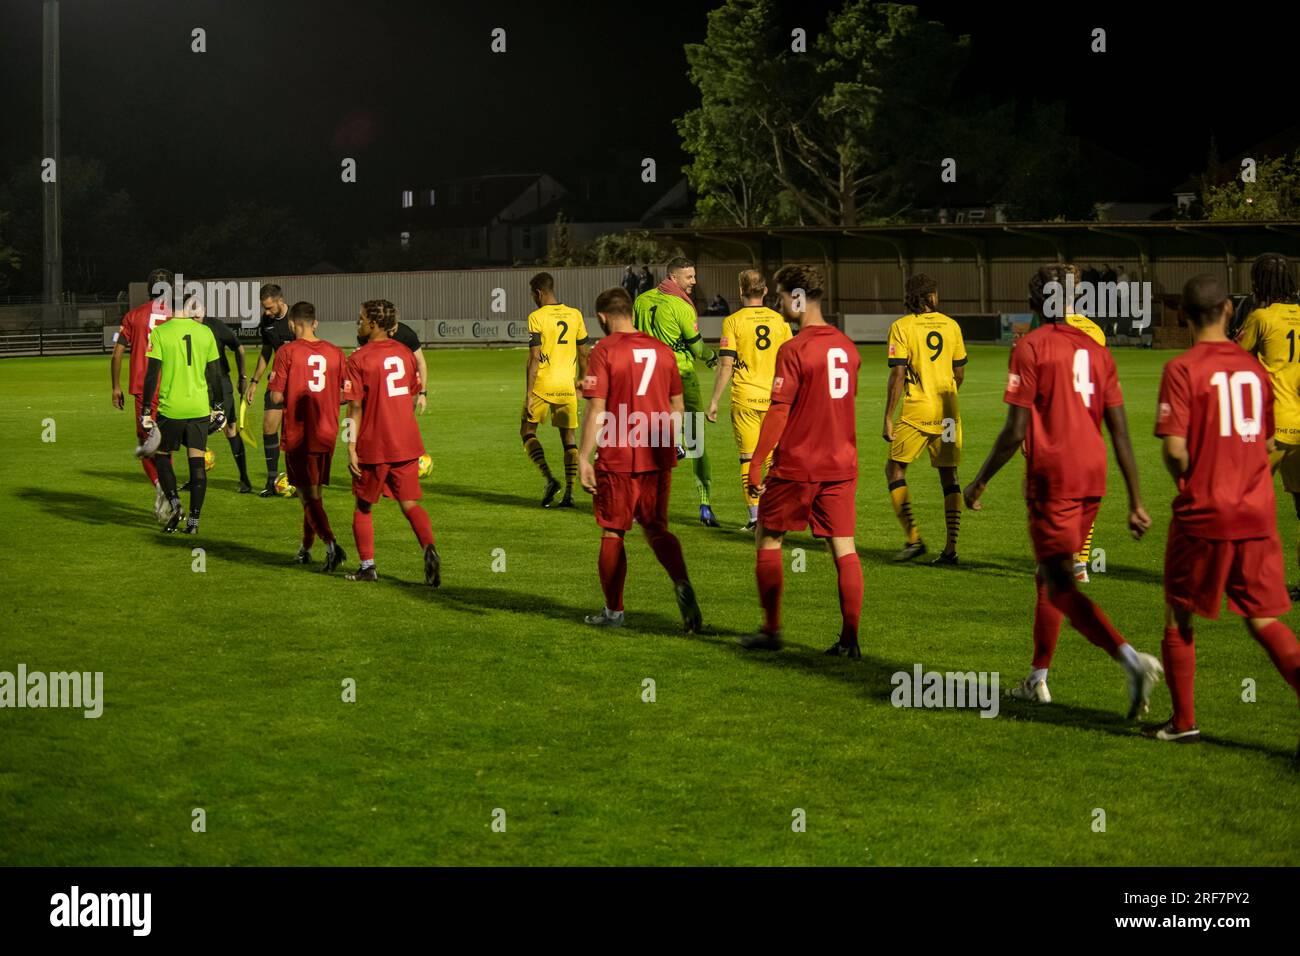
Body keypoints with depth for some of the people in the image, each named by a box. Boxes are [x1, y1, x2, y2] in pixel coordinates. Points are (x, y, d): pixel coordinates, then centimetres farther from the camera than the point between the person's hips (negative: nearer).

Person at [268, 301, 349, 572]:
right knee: (314, 492, 17)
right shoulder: (335, 352, 3)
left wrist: (290, 396, 9)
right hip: (327, 434, 5)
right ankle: (306, 549, 25)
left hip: (298, 435, -5)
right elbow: (347, 393, 5)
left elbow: (276, 396, -12)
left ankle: (331, 544, -20)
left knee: (309, 495, -3)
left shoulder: (287, 352, -9)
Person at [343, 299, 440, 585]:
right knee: (410, 504, 5)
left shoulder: (359, 359, -10)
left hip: (373, 446, -4)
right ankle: (429, 548, -20)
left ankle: (367, 566, 14)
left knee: (363, 506, 13)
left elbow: (355, 407, -13)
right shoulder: (404, 352, 7)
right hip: (406, 444, 4)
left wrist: (351, 447, -11)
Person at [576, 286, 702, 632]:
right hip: (659, 458, 5)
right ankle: (682, 584, -10)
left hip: (618, 458, -5)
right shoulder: (662, 350, 8)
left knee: (612, 533, 8)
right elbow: (677, 407, 13)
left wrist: (583, 458, -11)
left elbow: (596, 411, -14)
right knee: (656, 528, 15)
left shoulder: (604, 351, -8)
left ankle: (613, 611, 16)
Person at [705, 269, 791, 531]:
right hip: (774, 398, 3)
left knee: (748, 459, 3)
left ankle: (756, 517, 0)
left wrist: (714, 401, -4)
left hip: (745, 398, -3)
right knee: (774, 459, 12)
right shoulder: (779, 320, 5)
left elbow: (726, 364, -9)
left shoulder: (733, 321, -5)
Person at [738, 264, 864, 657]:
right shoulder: (847, 346, 8)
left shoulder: (793, 350, -14)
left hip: (796, 465, -6)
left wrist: (756, 463, -10)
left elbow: (778, 411, -15)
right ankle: (850, 638, 0)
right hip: (841, 463, 6)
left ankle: (771, 630, 13)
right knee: (844, 548, 4)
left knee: (768, 539, 10)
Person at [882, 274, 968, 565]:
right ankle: (951, 548, 3)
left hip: (916, 410, -4)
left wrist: (888, 418, -8)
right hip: (948, 414, 4)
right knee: (949, 476, 7)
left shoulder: (901, 327, -6)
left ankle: (913, 538, -2)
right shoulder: (951, 326, 6)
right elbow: (960, 373, 12)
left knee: (895, 470, 9)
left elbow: (898, 375, -12)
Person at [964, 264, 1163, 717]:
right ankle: (1038, 679, 27)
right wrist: (1136, 502, 10)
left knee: (1061, 588, -6)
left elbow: (1015, 431, -11)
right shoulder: (1096, 351, 11)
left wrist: (979, 482, 1)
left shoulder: (1031, 348, -6)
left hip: (1052, 479, -7)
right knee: (1050, 575, 21)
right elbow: (1121, 432, 8)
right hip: (1092, 480, 7)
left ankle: (1131, 659, -24)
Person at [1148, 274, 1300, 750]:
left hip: (1202, 516, -4)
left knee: (1178, 618, 13)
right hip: (1257, 515, 4)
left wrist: (1187, 481, 3)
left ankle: (1183, 722, 19)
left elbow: (1174, 448, -16)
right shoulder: (1254, 366, 6)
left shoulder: (1182, 369, -10)